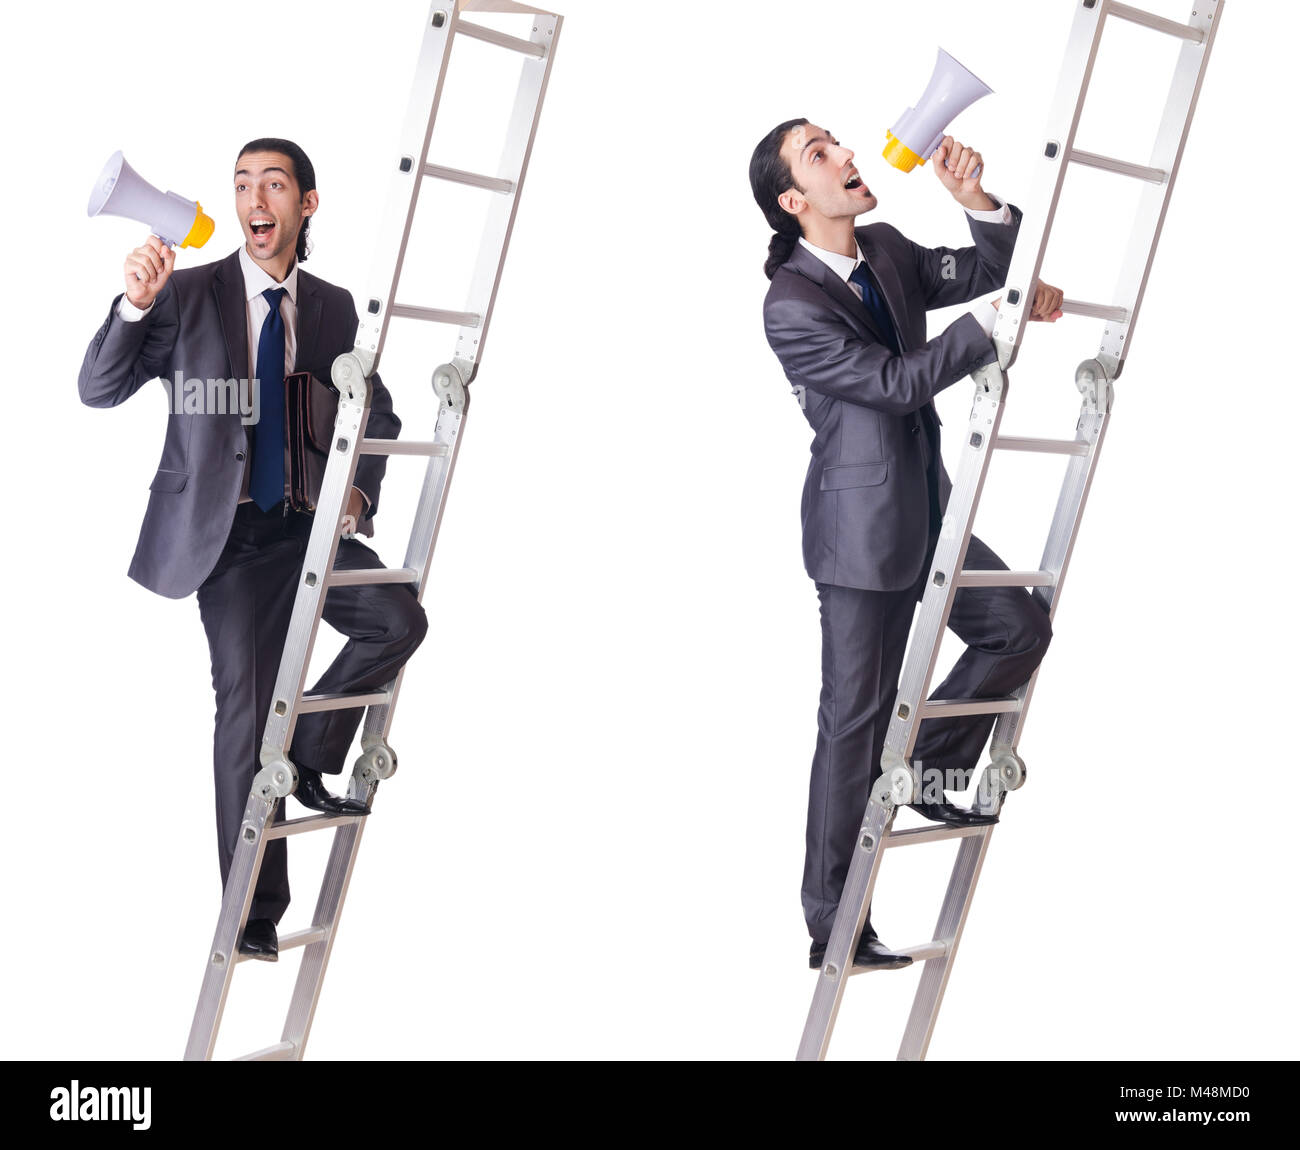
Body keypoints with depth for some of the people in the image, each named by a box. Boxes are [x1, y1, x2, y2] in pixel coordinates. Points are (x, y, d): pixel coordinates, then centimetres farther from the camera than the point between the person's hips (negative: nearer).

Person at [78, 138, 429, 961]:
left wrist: (359, 490, -1)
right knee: (246, 705, -5)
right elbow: (99, 390, -10)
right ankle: (254, 911, 8)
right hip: (228, 532, -3)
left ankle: (308, 756, 5)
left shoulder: (334, 308, 6)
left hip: (309, 524, 3)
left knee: (399, 618, -22)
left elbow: (377, 415, 17)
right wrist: (136, 304, -27)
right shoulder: (190, 293, -3)